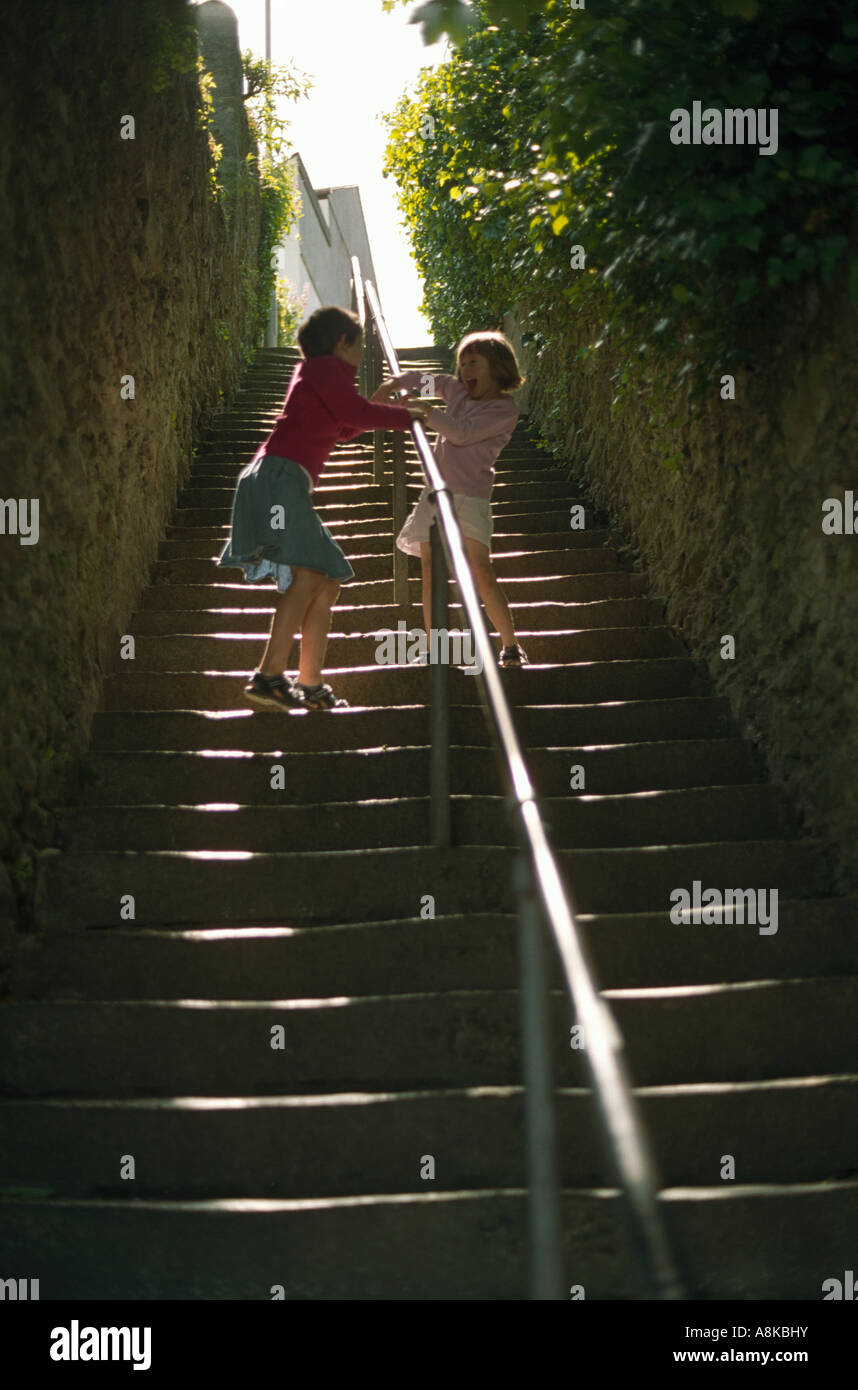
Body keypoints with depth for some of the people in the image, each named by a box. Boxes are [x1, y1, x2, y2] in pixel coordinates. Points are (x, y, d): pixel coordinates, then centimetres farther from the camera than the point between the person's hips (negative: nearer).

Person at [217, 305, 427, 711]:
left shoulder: (313, 373, 31)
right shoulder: (330, 368, 1)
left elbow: (341, 428, 44)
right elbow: (354, 412, -14)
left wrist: (394, 411, 43)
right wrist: (405, 416, -1)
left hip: (288, 484, 11)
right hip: (279, 476, -11)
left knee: (327, 582, 10)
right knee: (307, 574, -23)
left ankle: (310, 685, 10)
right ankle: (268, 677, -34)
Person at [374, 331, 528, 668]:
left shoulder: (505, 409, -5)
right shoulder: (458, 391, 16)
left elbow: (462, 432, -16)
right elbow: (426, 379, 28)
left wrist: (421, 412, -17)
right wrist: (394, 384, 10)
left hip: (471, 497, -6)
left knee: (481, 571, -16)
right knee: (430, 571, -1)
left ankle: (510, 646, -7)